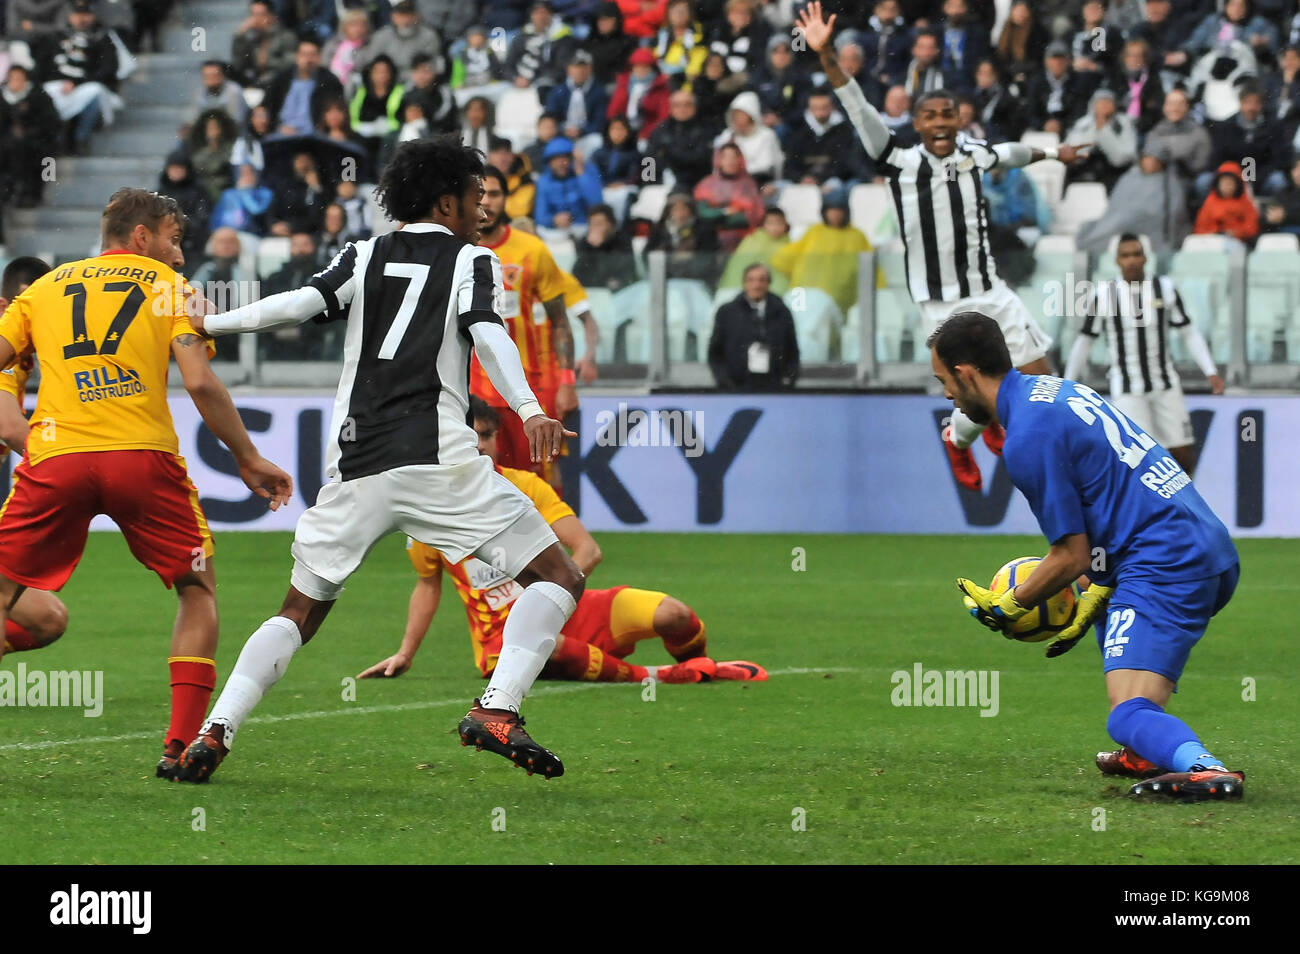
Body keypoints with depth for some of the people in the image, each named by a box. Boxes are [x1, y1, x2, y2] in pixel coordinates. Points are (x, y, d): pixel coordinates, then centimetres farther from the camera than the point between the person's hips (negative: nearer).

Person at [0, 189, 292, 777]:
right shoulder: (168, 287, 11)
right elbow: (200, 383, -1)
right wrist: (248, 459, 7)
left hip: (55, 459, 2)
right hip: (143, 455, -2)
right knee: (198, 587, 15)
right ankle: (181, 745, 4)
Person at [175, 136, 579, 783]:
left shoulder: (361, 259, 17)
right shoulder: (471, 262, 9)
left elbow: (302, 304, -1)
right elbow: (488, 334, -11)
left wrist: (206, 325, 6)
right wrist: (528, 410, -25)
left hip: (354, 465, 4)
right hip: (439, 458, -4)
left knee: (300, 610, 17)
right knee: (557, 578, 1)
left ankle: (212, 734, -1)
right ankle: (496, 711, -18)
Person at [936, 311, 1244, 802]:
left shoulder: (1027, 438, -12)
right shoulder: (1058, 389, 18)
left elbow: (1073, 556, -10)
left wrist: (1005, 608, 6)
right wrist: (1092, 601, 21)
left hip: (1169, 571, -10)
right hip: (1213, 550, 10)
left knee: (1129, 715, -17)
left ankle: (1204, 769, -45)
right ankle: (1147, 753, 26)